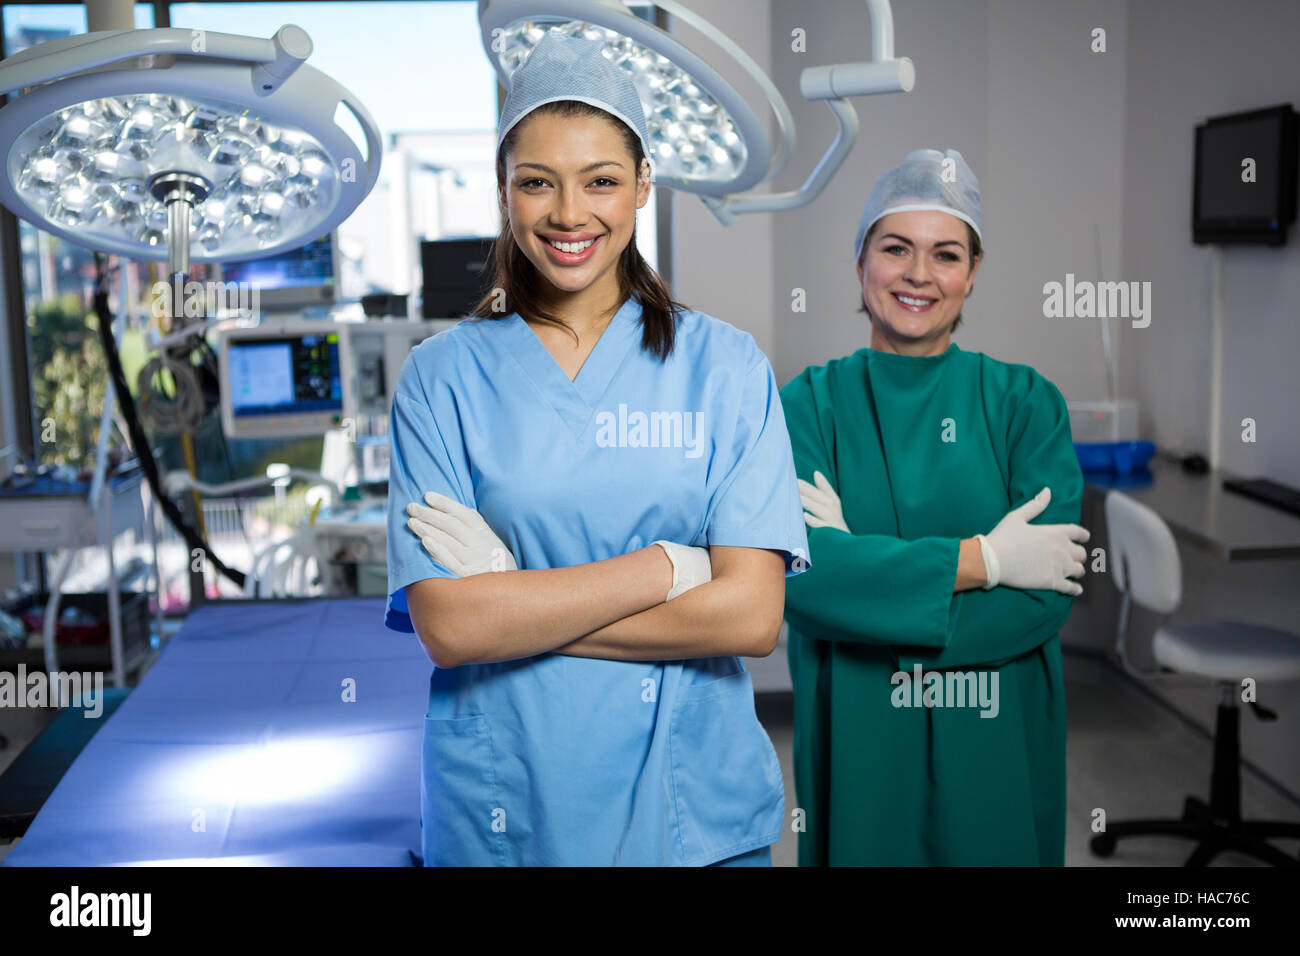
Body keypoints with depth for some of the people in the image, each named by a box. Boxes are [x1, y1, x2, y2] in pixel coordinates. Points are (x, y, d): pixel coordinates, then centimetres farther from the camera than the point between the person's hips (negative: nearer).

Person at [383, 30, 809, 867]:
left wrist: (513, 601, -13)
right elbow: (446, 624, -12)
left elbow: (751, 615, -12)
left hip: (693, 813, 0)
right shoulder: (444, 375, -3)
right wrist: (667, 566, -15)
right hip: (500, 817, 0)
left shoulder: (726, 365, -2)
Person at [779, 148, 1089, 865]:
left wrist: (867, 568, -18)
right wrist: (981, 558, -18)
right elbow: (800, 572, -18)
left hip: (997, 749, 1)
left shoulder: (1024, 402, -1)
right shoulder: (810, 403, -2)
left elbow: (1048, 595, -12)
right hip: (855, 743, 0)